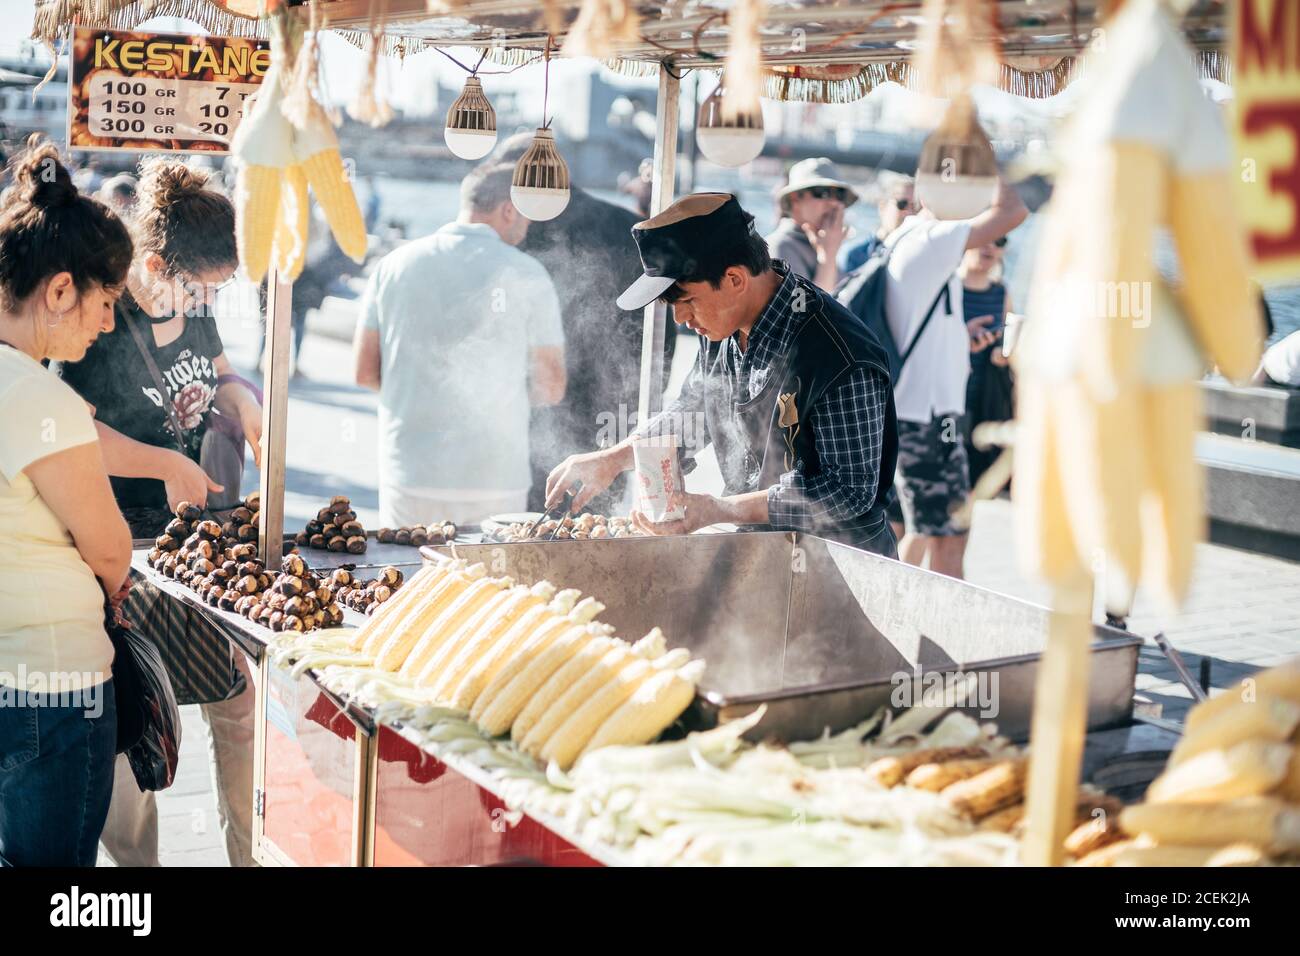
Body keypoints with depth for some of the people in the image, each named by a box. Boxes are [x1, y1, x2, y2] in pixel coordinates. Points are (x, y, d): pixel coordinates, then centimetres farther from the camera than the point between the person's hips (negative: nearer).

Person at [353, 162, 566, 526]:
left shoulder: (393, 265, 5)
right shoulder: (526, 275, -4)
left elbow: (365, 373, 5)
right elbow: (550, 389, -2)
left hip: (409, 479, 3)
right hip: (493, 483, -3)